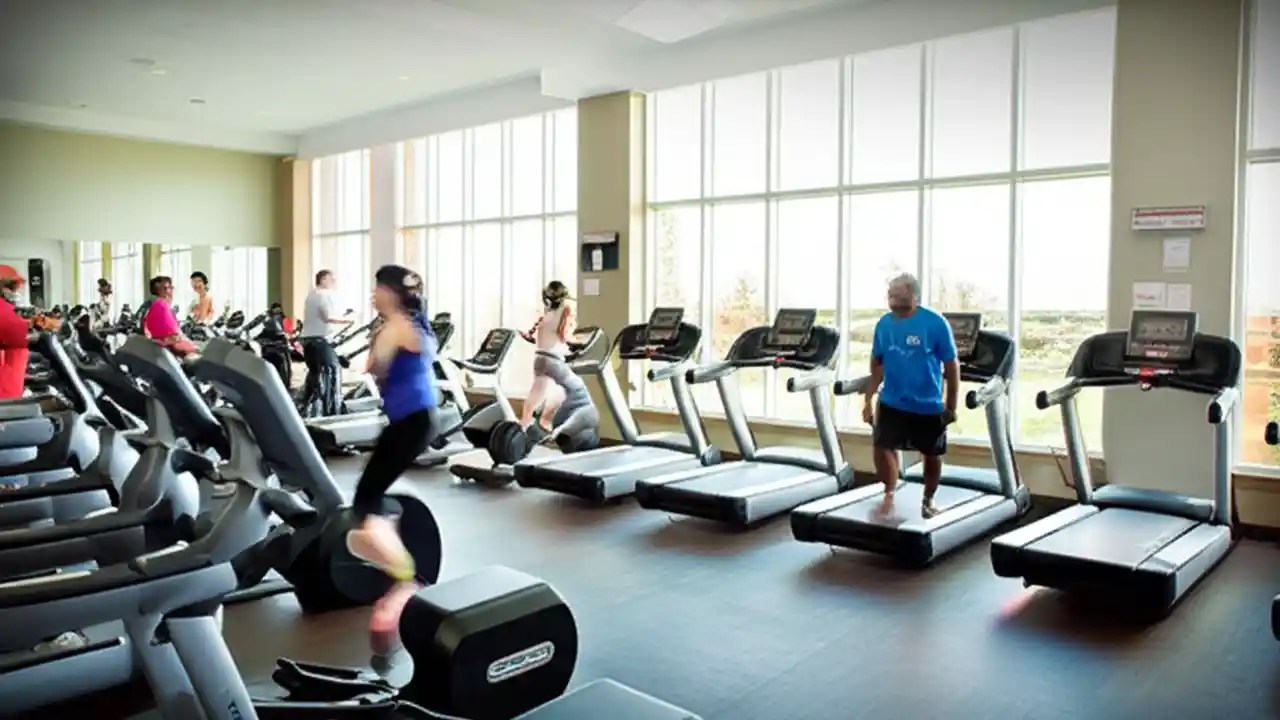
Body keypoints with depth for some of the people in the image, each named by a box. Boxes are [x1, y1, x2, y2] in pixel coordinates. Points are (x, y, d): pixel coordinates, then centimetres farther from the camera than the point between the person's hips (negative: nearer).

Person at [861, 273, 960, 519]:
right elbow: (877, 364, 7)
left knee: (933, 454, 12)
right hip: (892, 402, 2)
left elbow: (951, 366, -8)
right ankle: (889, 495, 15)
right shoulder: (884, 323, -2)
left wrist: (951, 406, -7)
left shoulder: (935, 323, -14)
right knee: (882, 446, -7)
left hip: (928, 405, -2)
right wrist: (869, 400, 5)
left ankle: (928, 500, 35)